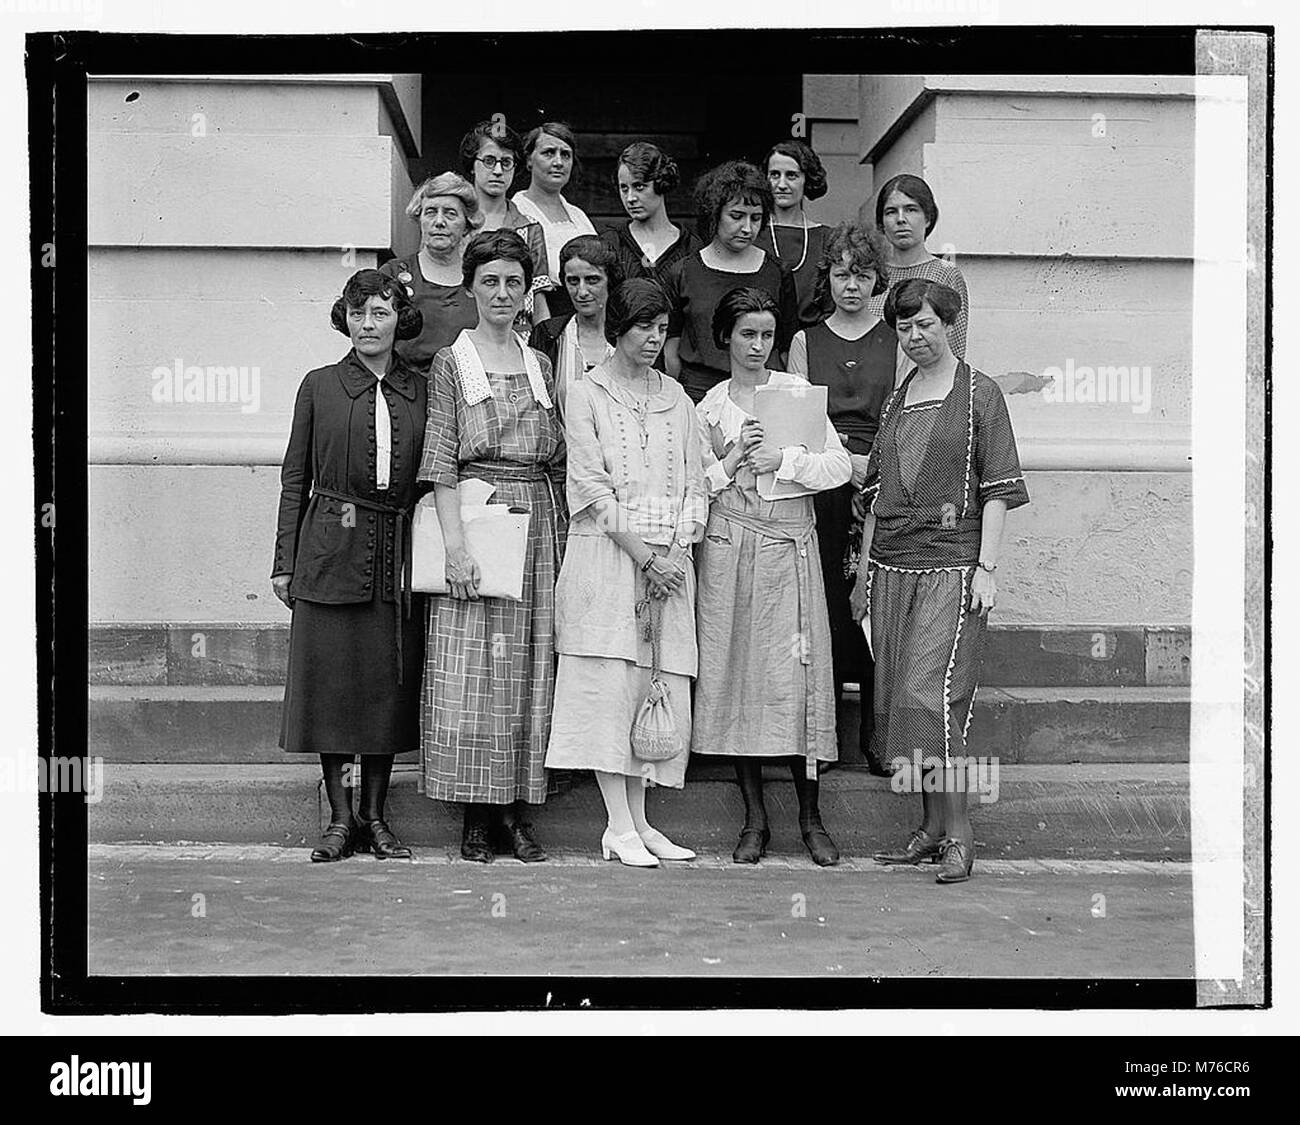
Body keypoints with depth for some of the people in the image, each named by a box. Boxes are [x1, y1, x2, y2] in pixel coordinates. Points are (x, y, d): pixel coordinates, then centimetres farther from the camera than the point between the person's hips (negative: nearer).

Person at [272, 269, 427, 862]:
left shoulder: (421, 391, 7)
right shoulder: (319, 386, 3)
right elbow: (295, 478, 5)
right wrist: (284, 562, 1)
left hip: (397, 556, 1)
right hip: (330, 552, -1)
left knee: (389, 686, 4)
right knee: (330, 684, 1)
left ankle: (375, 817, 15)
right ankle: (340, 819, 11)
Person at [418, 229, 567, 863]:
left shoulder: (539, 365, 14)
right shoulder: (451, 363, 2)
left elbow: (557, 461, 14)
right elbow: (441, 461, -5)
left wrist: (561, 540, 6)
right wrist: (454, 543, -15)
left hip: (537, 526, 4)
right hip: (474, 518, -4)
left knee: (529, 669, 3)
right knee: (469, 672, -5)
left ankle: (518, 810, 9)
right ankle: (477, 815, 2)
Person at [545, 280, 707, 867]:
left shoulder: (677, 399, 15)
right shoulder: (588, 394, 1)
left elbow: (694, 486, 12)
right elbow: (592, 487, -6)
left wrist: (678, 551, -4)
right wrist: (644, 555, -12)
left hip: (669, 559, 4)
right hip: (606, 555, -4)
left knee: (660, 683, 1)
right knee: (610, 683, -9)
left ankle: (638, 820, 6)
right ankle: (619, 827, -8)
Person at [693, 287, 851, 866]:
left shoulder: (797, 391, 6)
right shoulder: (708, 406, 9)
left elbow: (840, 466, -1)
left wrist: (785, 459, -14)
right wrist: (732, 461, -10)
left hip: (790, 547, -1)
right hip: (729, 548, 1)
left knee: (796, 676, -5)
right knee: (737, 672, -1)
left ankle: (810, 816, 4)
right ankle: (754, 818, 8)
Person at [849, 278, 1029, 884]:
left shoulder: (979, 393, 2)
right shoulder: (894, 400, 17)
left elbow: (997, 490, -3)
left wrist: (986, 567, -12)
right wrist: (863, 570, 16)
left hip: (950, 564, -6)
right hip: (891, 563, 6)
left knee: (931, 694, -14)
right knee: (898, 696, 4)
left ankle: (958, 833, -9)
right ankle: (931, 826, 13)